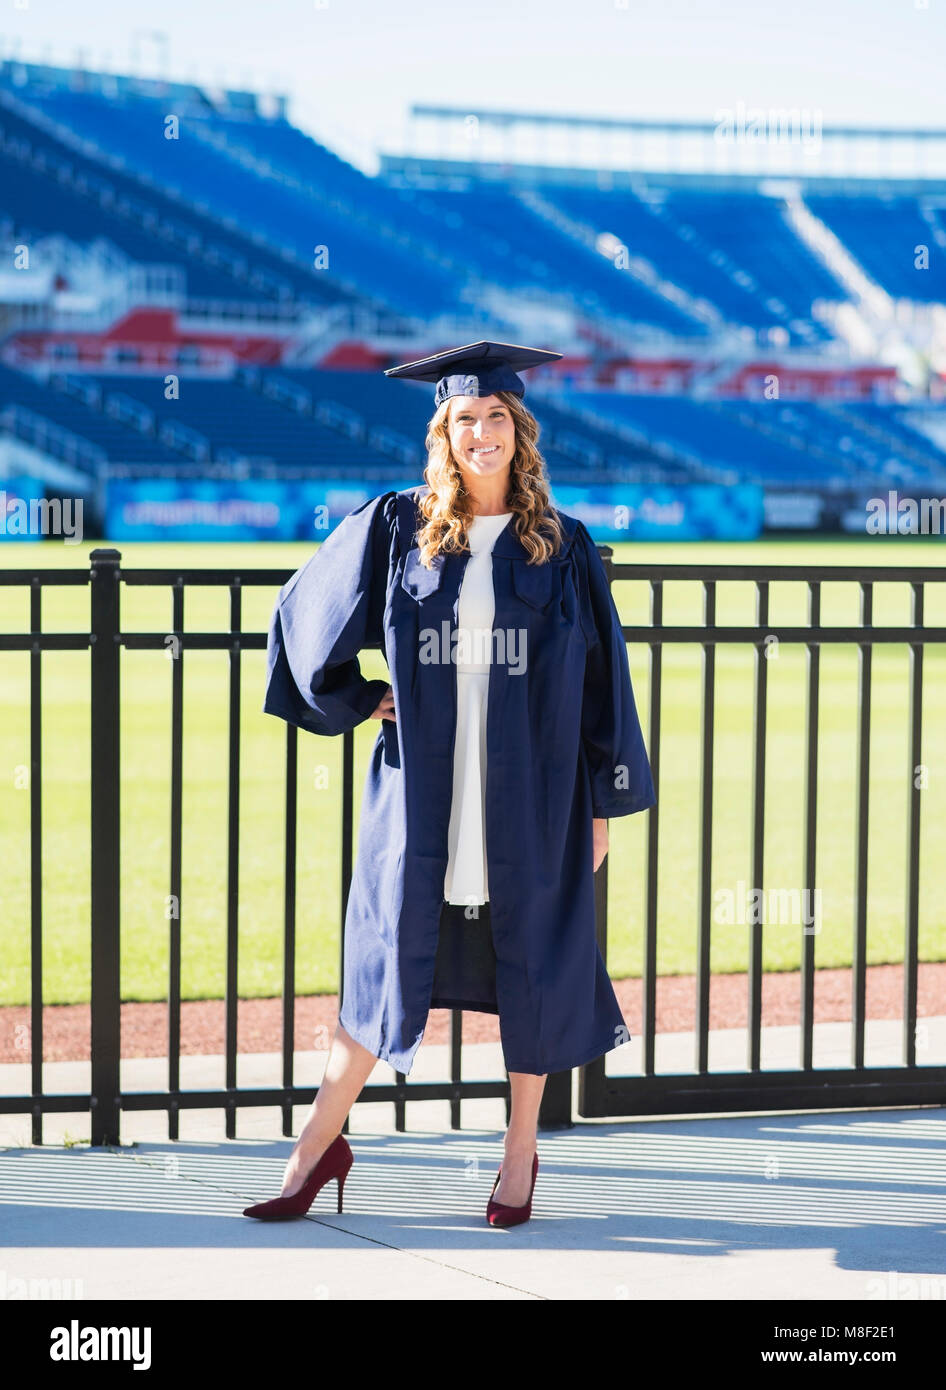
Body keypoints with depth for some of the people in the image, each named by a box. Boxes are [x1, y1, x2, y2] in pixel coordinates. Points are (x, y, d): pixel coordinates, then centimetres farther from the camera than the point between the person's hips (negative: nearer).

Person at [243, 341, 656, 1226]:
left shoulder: (563, 546, 2)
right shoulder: (396, 529, 2)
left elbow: (601, 680, 3)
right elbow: (304, 616, 12)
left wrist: (603, 803, 0)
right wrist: (357, 702, 6)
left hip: (531, 791, 0)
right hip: (423, 792, 0)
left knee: (531, 968, 6)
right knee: (387, 956, 5)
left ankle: (520, 1154, 21)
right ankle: (319, 1146, 15)